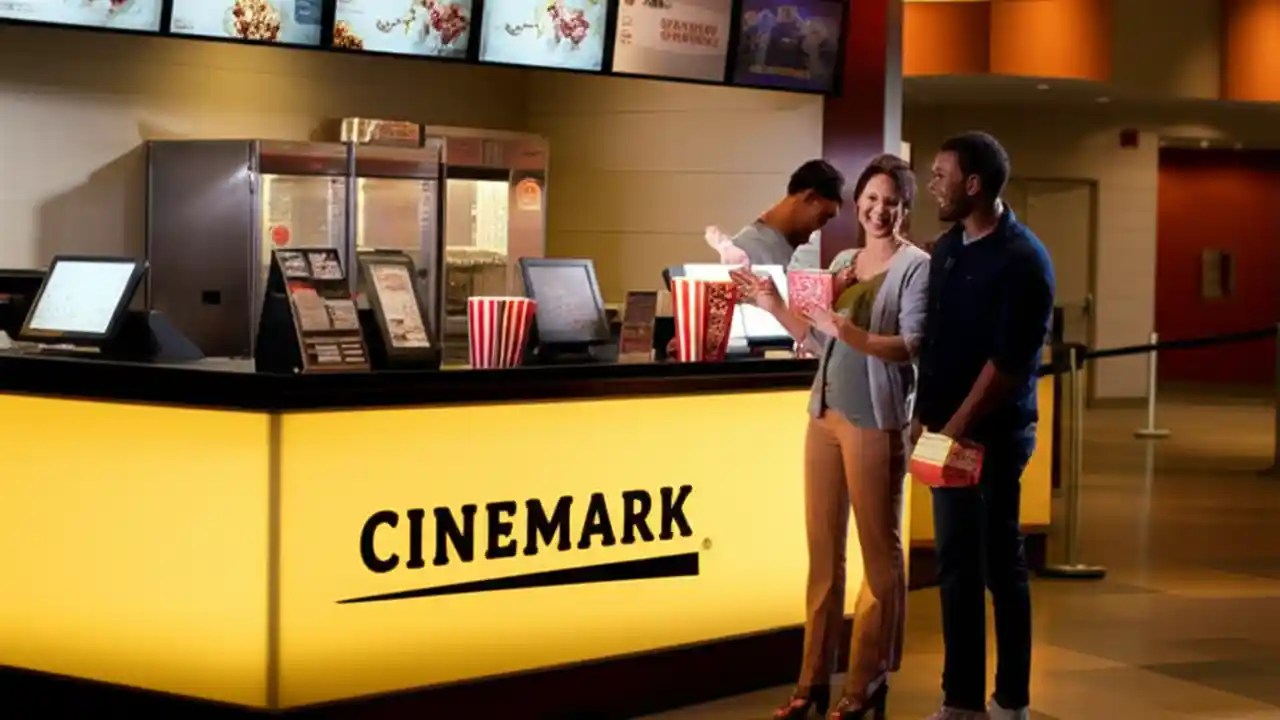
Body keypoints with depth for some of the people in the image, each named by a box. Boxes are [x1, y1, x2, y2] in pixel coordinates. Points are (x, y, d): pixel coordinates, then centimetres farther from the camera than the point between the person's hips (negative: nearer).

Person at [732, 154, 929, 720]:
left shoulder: (916, 267, -6)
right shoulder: (843, 261, 15)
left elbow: (913, 344, -17)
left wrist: (857, 336, -32)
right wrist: (774, 305, 6)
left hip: (875, 422, -7)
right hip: (825, 414, 7)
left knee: (879, 552, 1)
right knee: (823, 551, 9)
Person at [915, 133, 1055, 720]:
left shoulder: (1021, 260, -15)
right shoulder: (946, 247, 9)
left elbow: (1009, 362, -18)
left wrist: (957, 427, -16)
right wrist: (926, 416, 9)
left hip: (994, 434, -7)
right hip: (949, 430, 7)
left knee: (1001, 565, 2)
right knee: (956, 565, 10)